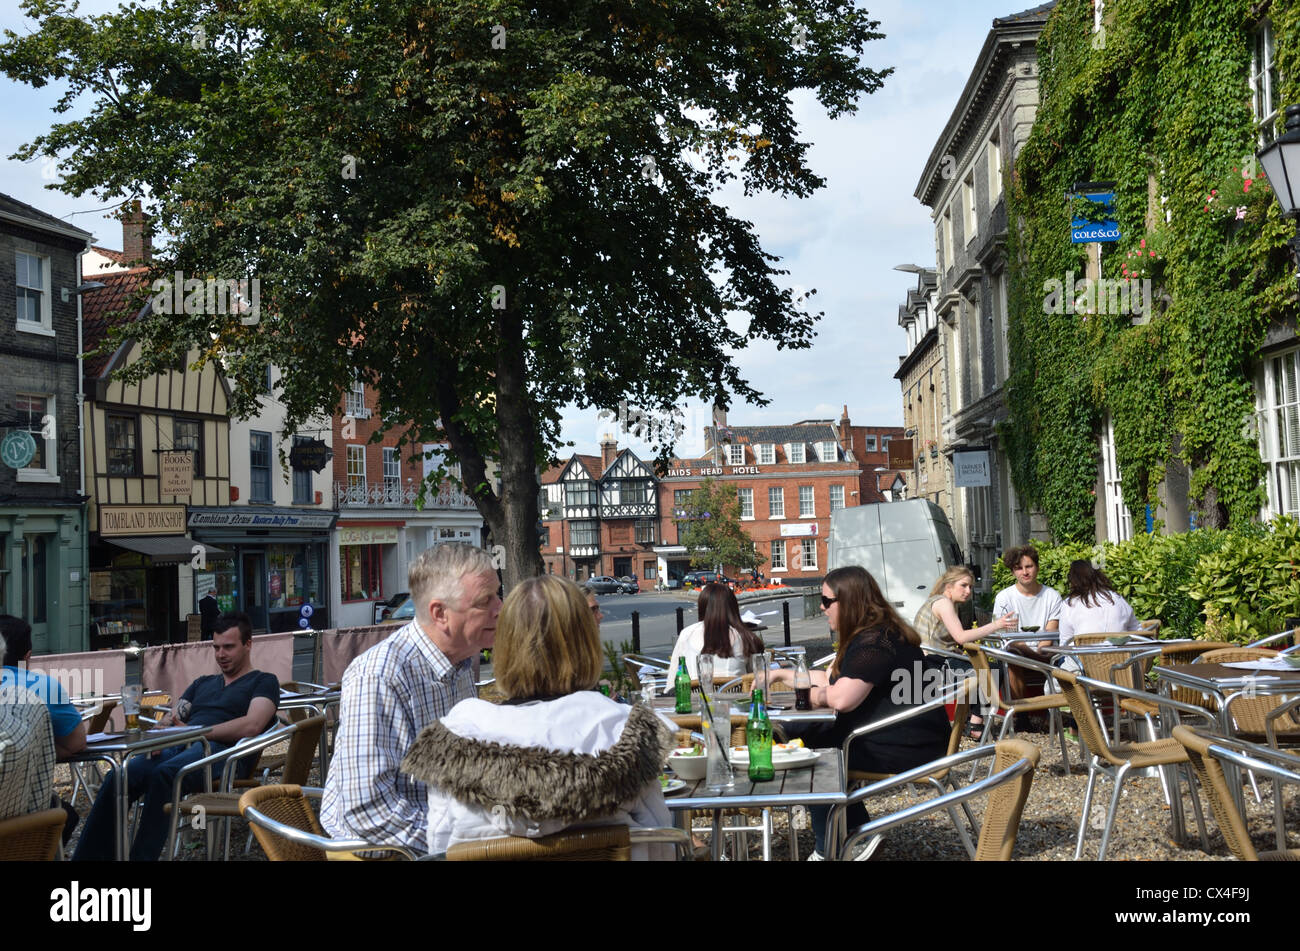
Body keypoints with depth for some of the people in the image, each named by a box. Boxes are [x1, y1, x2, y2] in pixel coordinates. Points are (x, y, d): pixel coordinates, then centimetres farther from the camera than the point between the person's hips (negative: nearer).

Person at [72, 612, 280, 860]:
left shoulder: (263, 682, 14)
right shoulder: (203, 683, 34)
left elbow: (251, 726, -5)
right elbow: (170, 719, 23)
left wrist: (196, 732, -7)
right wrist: (160, 731, -3)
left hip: (221, 750, -6)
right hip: (176, 747, 6)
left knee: (163, 773, -38)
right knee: (119, 777, -25)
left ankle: (141, 856, -39)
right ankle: (87, 857, -29)